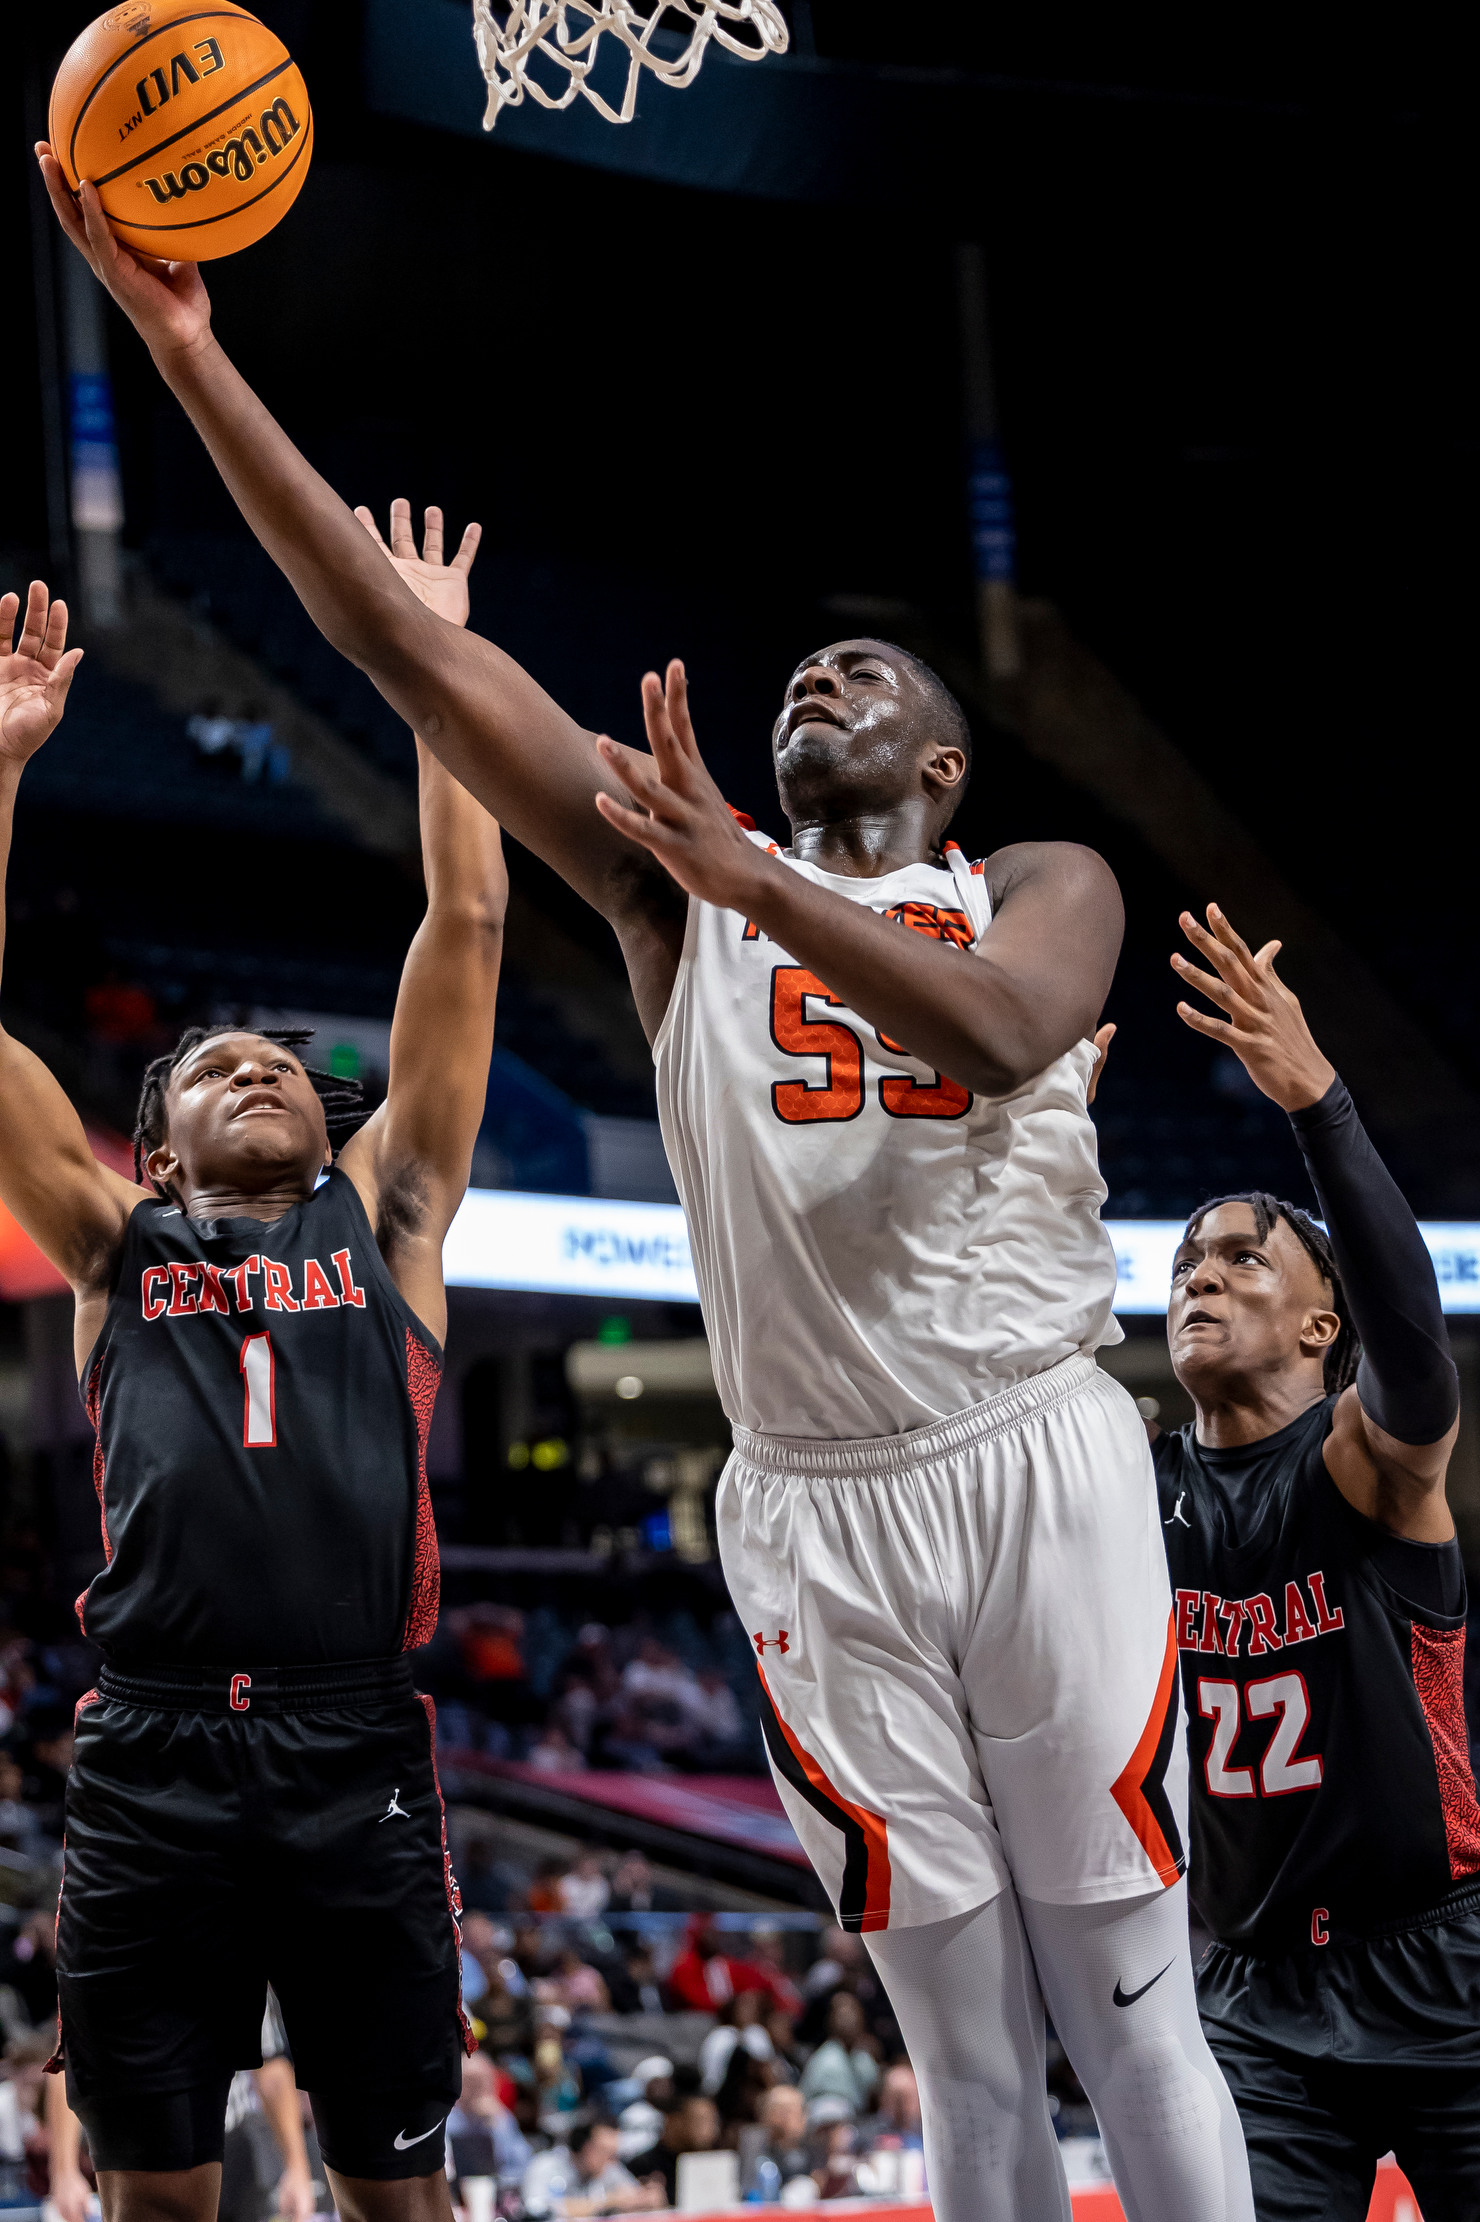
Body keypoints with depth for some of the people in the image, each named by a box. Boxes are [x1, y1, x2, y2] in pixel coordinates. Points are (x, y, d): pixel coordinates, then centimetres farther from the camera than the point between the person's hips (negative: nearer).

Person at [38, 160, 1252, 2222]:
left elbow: (997, 1034, -19)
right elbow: (404, 644, 1)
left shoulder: (1043, 886, 7)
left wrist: (739, 866, -24)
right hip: (811, 1505, 2)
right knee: (968, 2053, 5)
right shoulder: (677, 885, 10)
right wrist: (189, 353, -6)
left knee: (1135, 2023, 0)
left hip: (1035, 1460, -1)